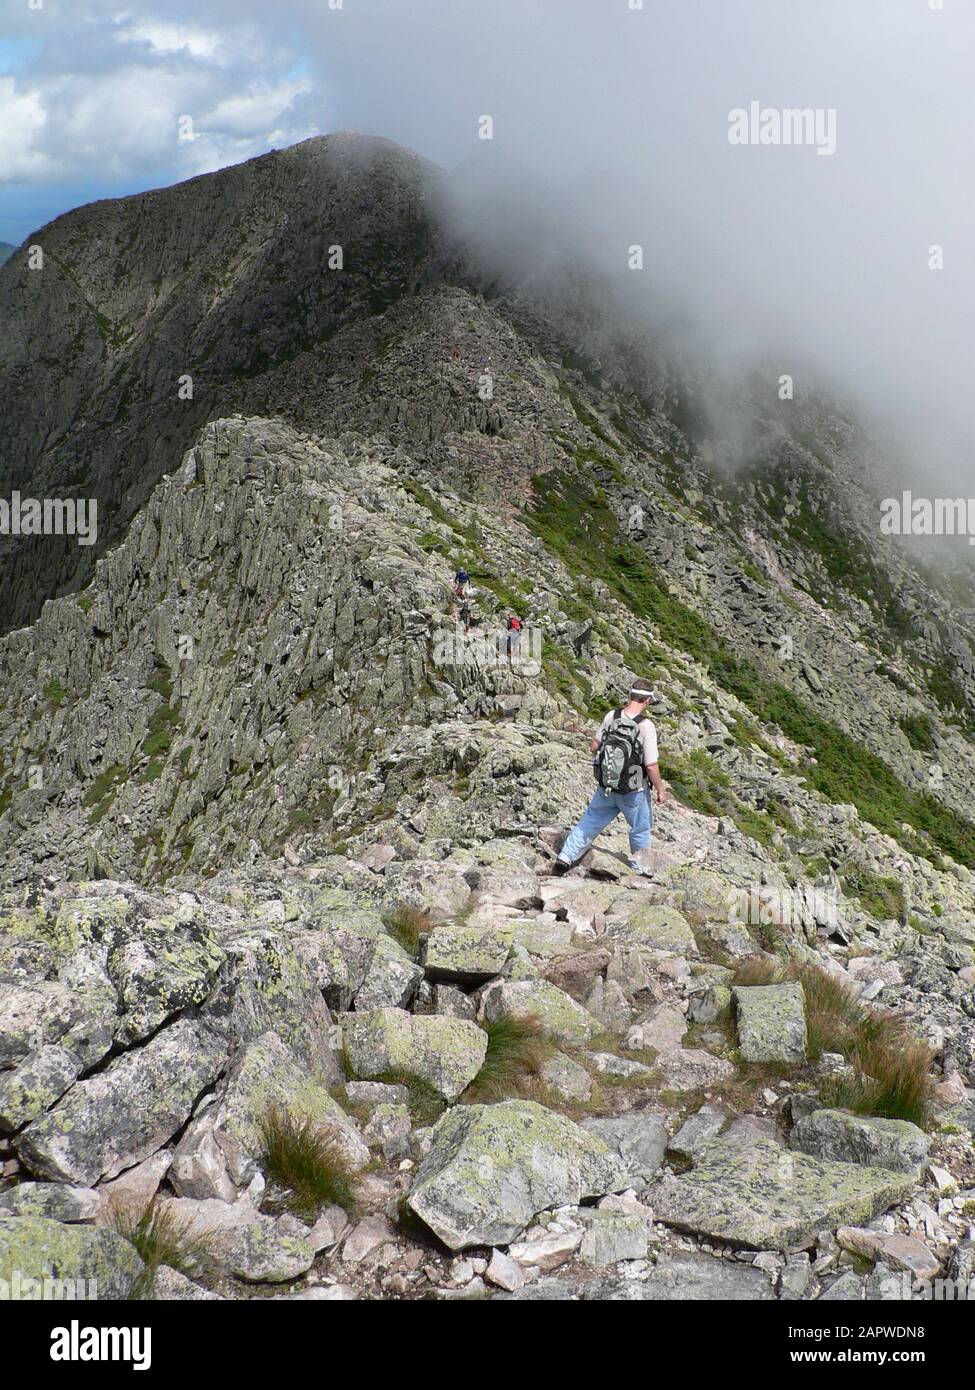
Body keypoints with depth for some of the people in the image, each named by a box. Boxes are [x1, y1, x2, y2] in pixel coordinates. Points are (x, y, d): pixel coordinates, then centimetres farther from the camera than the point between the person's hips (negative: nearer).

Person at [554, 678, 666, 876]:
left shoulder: (611, 716, -9)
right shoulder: (646, 726, -22)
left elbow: (594, 747, 2)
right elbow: (651, 766, -20)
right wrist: (660, 790, -6)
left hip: (605, 787, 4)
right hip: (634, 792, -4)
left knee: (591, 821, 19)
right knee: (641, 827, 21)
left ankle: (566, 856, 19)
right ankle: (638, 865, 36)